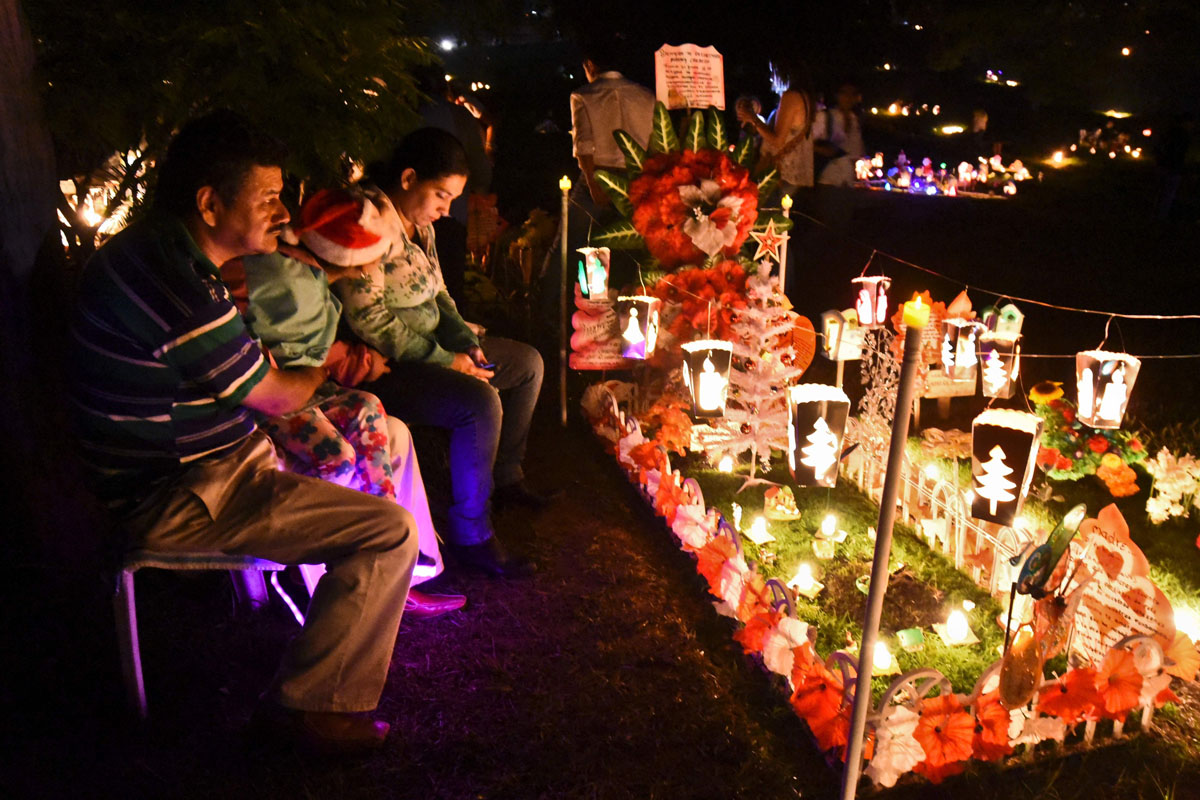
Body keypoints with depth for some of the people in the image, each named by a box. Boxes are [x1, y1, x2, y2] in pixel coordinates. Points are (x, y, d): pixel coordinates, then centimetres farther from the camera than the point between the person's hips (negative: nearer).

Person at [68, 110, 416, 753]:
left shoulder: (154, 247, 7)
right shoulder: (178, 289, -27)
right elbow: (277, 398, -15)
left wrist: (336, 356, 8)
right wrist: (323, 365, 6)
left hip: (186, 464, 11)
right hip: (178, 502, -11)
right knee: (390, 532, -17)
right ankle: (307, 705, -1)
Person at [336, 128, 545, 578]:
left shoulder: (419, 222, 9)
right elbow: (368, 318, -25)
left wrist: (466, 342, 1)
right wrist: (442, 360, -22)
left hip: (430, 347, 10)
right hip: (382, 366, -10)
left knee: (528, 364, 13)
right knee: (481, 403, -31)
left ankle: (505, 478, 25)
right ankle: (471, 537, -16)